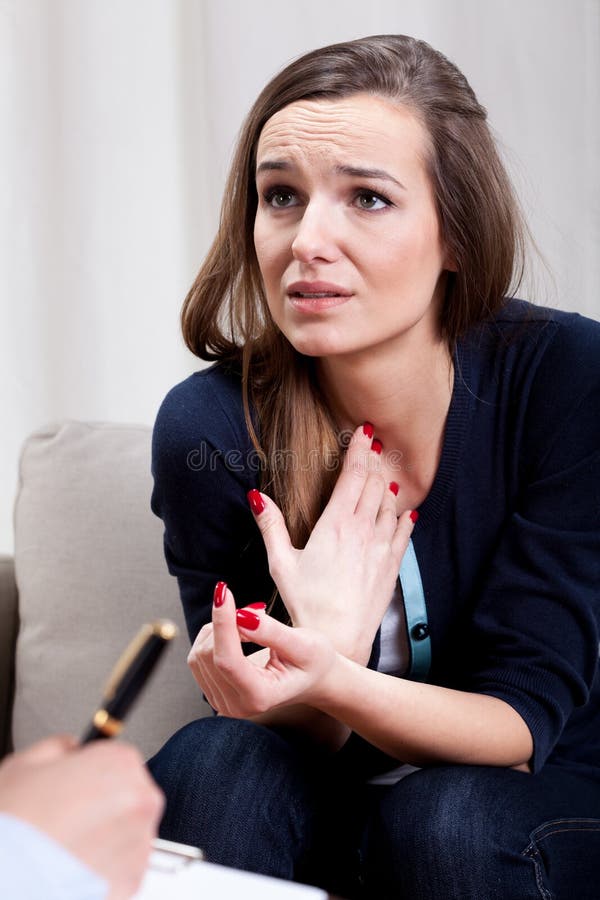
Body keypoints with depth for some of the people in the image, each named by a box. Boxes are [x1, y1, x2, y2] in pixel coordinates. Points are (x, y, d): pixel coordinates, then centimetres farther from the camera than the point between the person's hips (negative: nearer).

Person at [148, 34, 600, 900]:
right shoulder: (209, 429, -17)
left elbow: (526, 715, -20)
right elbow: (296, 740, -10)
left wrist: (336, 682, -40)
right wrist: (326, 639, -34)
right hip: (329, 801, 1)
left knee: (443, 820, -32)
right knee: (212, 760, -29)